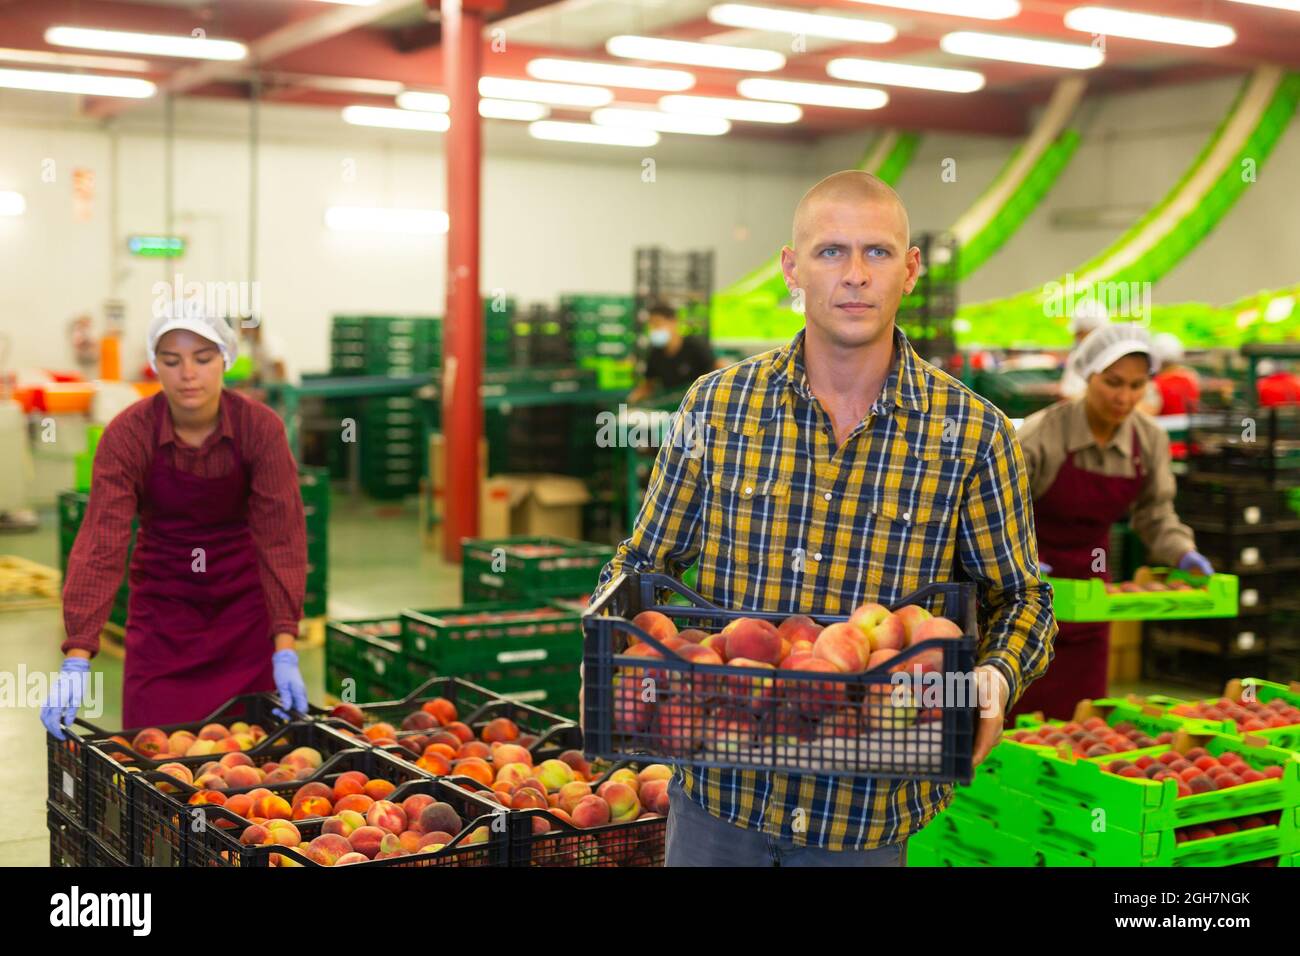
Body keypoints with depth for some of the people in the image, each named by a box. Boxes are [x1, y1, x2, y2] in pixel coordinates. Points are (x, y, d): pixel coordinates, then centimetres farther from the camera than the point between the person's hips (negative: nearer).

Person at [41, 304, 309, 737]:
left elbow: (280, 535, -19)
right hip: (162, 600, 0)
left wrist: (285, 649, -27)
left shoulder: (261, 427, -16)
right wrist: (77, 660, -32)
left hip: (244, 600, 0)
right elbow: (101, 544, -23)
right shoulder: (128, 434, -17)